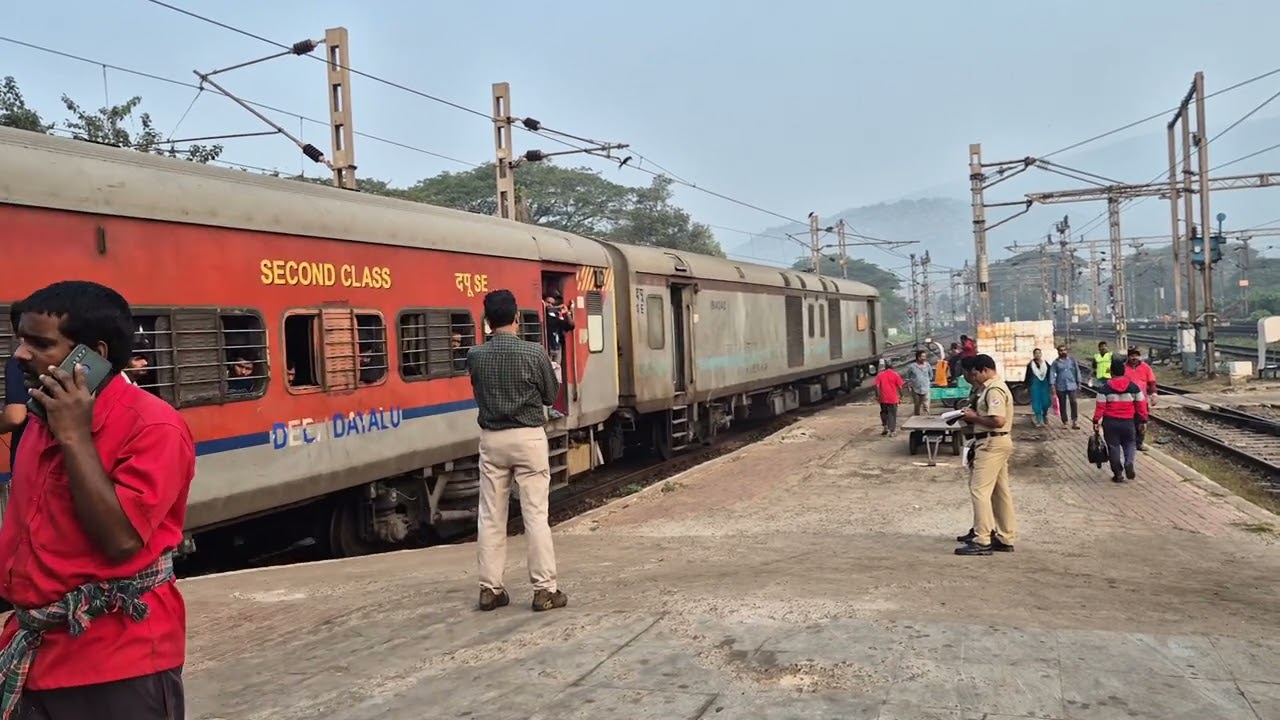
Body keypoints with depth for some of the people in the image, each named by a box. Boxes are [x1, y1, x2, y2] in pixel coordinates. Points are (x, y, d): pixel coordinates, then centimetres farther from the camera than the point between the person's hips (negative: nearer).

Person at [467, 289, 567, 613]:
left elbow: (479, 393, 10)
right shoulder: (534, 352, -10)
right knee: (535, 514, 0)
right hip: (528, 437, -3)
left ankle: (490, 589, 14)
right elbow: (551, 395, 0)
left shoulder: (475, 356, -3)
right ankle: (545, 589, 2)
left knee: (490, 516, 8)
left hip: (491, 439, 3)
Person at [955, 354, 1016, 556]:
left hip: (992, 444, -11)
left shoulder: (994, 390, -16)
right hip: (997, 443, 11)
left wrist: (974, 417, -14)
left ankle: (982, 541, -11)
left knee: (979, 490, -11)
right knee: (1000, 492, 13)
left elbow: (998, 420, -26)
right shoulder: (992, 388, 16)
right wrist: (973, 416, 8)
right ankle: (1005, 538, 19)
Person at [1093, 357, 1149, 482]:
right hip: (1128, 422, 1)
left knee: (1113, 447, 7)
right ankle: (1129, 463, -10)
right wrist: (1143, 420, 9)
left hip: (1110, 422, -1)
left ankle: (1117, 474, 7)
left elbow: (1100, 407, -8)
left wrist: (1096, 421, -1)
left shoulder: (1105, 389, -5)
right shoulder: (1134, 387, 0)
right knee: (1129, 444, 17)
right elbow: (1141, 405, 1)